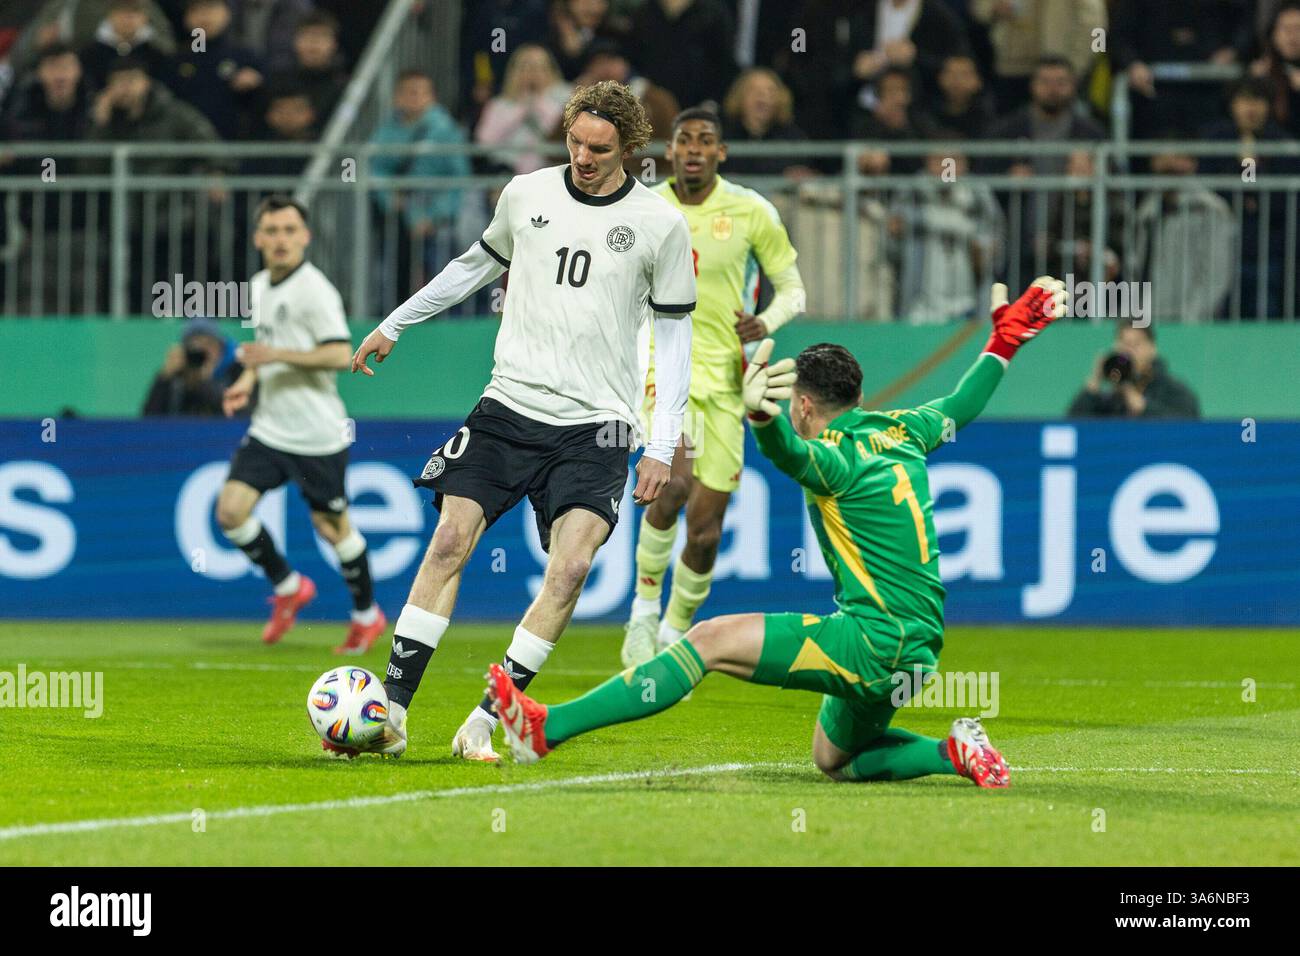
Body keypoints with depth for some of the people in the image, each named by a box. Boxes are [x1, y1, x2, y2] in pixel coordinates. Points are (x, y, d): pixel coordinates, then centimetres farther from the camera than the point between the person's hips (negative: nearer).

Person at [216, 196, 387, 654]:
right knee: (231, 509, -7)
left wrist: (278, 355, -26)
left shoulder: (314, 290, -15)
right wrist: (248, 380, 8)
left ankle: (367, 614, 25)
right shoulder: (260, 287, 10)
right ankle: (287, 587, 13)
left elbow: (340, 355, -22)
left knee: (330, 525, 4)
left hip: (316, 435, -7)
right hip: (268, 428, 7)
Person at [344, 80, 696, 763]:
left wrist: (662, 446, -1)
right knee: (450, 540, -10)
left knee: (570, 565, -18)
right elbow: (480, 263, 25)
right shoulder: (526, 194, 6)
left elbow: (674, 335, 5)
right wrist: (394, 324, 32)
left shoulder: (661, 225, -1)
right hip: (509, 405, 2)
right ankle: (391, 711, -6)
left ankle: (486, 722, -12)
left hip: (595, 425, -2)